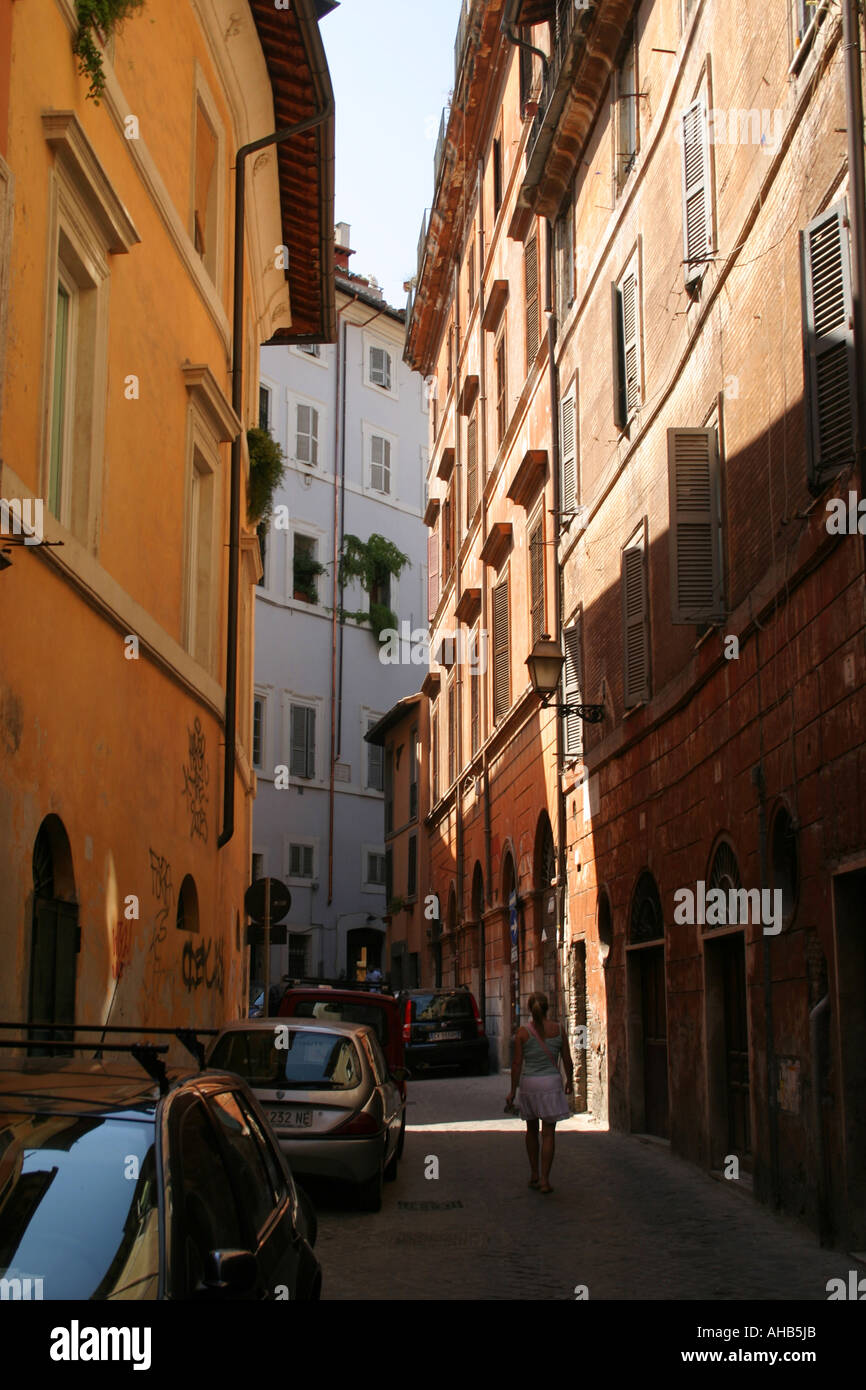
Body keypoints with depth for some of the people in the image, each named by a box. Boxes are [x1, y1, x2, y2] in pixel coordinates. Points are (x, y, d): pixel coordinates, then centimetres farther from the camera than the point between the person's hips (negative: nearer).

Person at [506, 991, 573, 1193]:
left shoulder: (522, 1033, -6)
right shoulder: (559, 1030, -4)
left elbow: (517, 1064, -5)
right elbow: (567, 1060, 2)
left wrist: (512, 1091, 4)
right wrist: (570, 1081, 18)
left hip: (529, 1083, 1)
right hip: (551, 1083, -1)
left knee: (532, 1129, 19)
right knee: (548, 1133, 2)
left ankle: (534, 1175, 25)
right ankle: (544, 1180, -4)